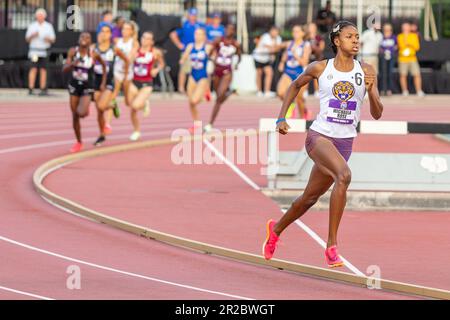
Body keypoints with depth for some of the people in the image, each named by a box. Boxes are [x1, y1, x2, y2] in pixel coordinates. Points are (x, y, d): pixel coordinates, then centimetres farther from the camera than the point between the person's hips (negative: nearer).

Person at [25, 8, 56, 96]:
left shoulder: (49, 26, 9)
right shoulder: (32, 26, 7)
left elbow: (53, 40, 9)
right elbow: (27, 39, 8)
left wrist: (48, 39, -14)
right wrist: (33, 36, -13)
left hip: (44, 51, 1)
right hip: (34, 50, -1)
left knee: (43, 70, 0)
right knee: (33, 69, -10)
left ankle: (43, 89, 2)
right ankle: (31, 89, -13)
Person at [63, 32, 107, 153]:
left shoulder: (94, 54, -12)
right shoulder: (73, 51, -7)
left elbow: (104, 66, 7)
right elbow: (64, 69, -9)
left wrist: (103, 83, 7)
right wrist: (72, 64, -30)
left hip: (87, 88, -3)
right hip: (74, 86, 3)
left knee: (82, 113, -24)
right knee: (75, 116, 8)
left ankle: (86, 110, 15)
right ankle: (79, 142, 24)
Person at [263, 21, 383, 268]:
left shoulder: (366, 71, 2)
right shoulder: (320, 68, -2)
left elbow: (377, 114, 1)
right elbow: (295, 85, 18)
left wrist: (370, 90, -17)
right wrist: (281, 118, 13)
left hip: (344, 142, 4)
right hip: (319, 136, -4)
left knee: (310, 197, 17)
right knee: (344, 175, -33)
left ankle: (276, 228, 47)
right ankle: (332, 246, -29)